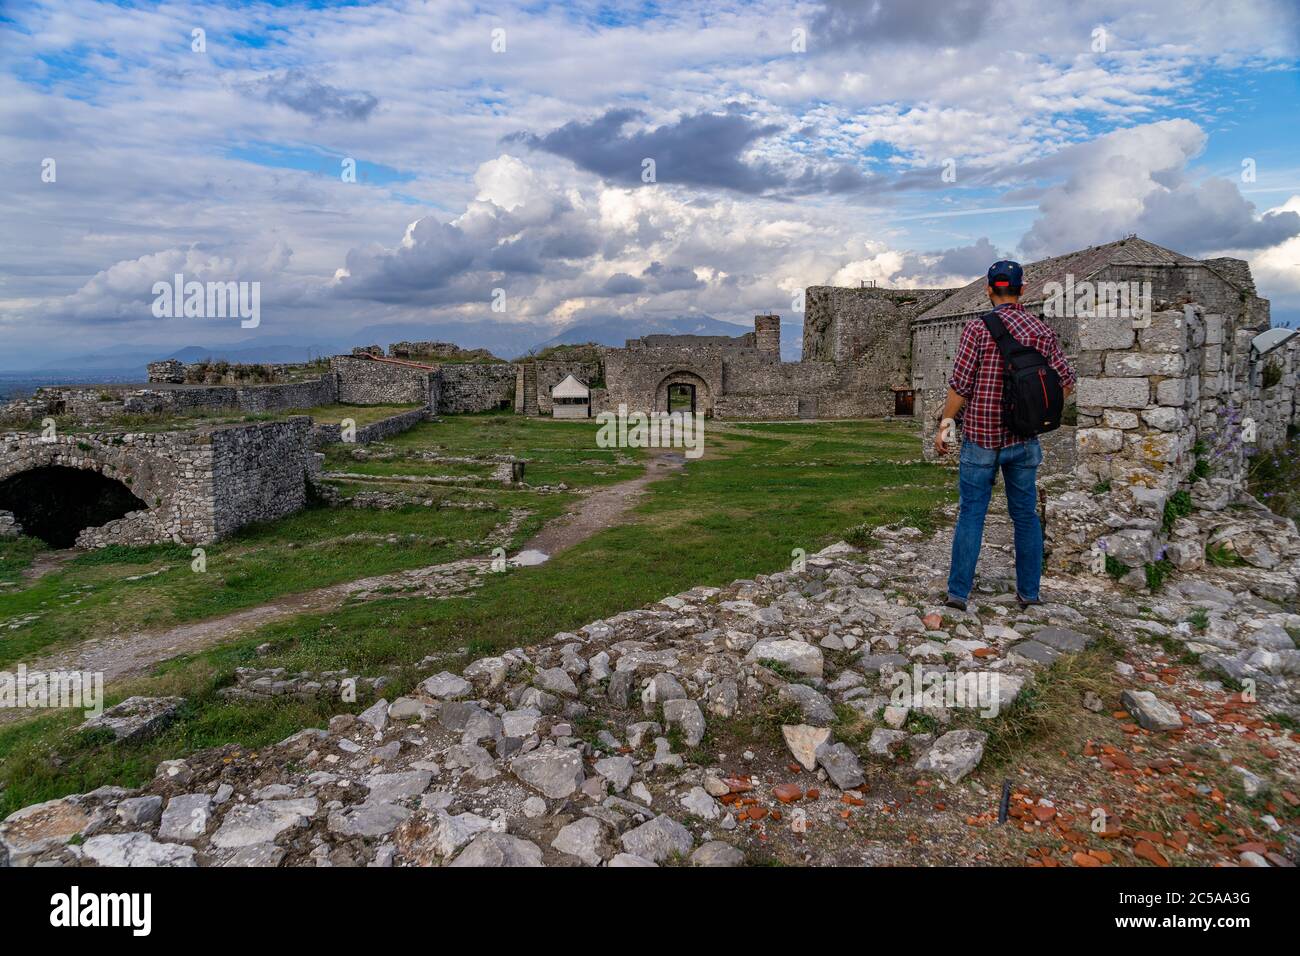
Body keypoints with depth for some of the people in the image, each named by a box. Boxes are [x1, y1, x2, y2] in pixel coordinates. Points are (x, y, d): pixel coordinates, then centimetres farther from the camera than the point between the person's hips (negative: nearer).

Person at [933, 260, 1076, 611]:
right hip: (1025, 440, 3)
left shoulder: (978, 328, -9)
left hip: (981, 437, -3)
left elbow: (960, 384, -12)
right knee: (1026, 514, 12)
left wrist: (945, 424, -1)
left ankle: (958, 592, 5)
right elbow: (1066, 381, 7)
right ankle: (1029, 592, 20)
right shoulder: (1042, 330, 2)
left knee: (971, 513, 2)